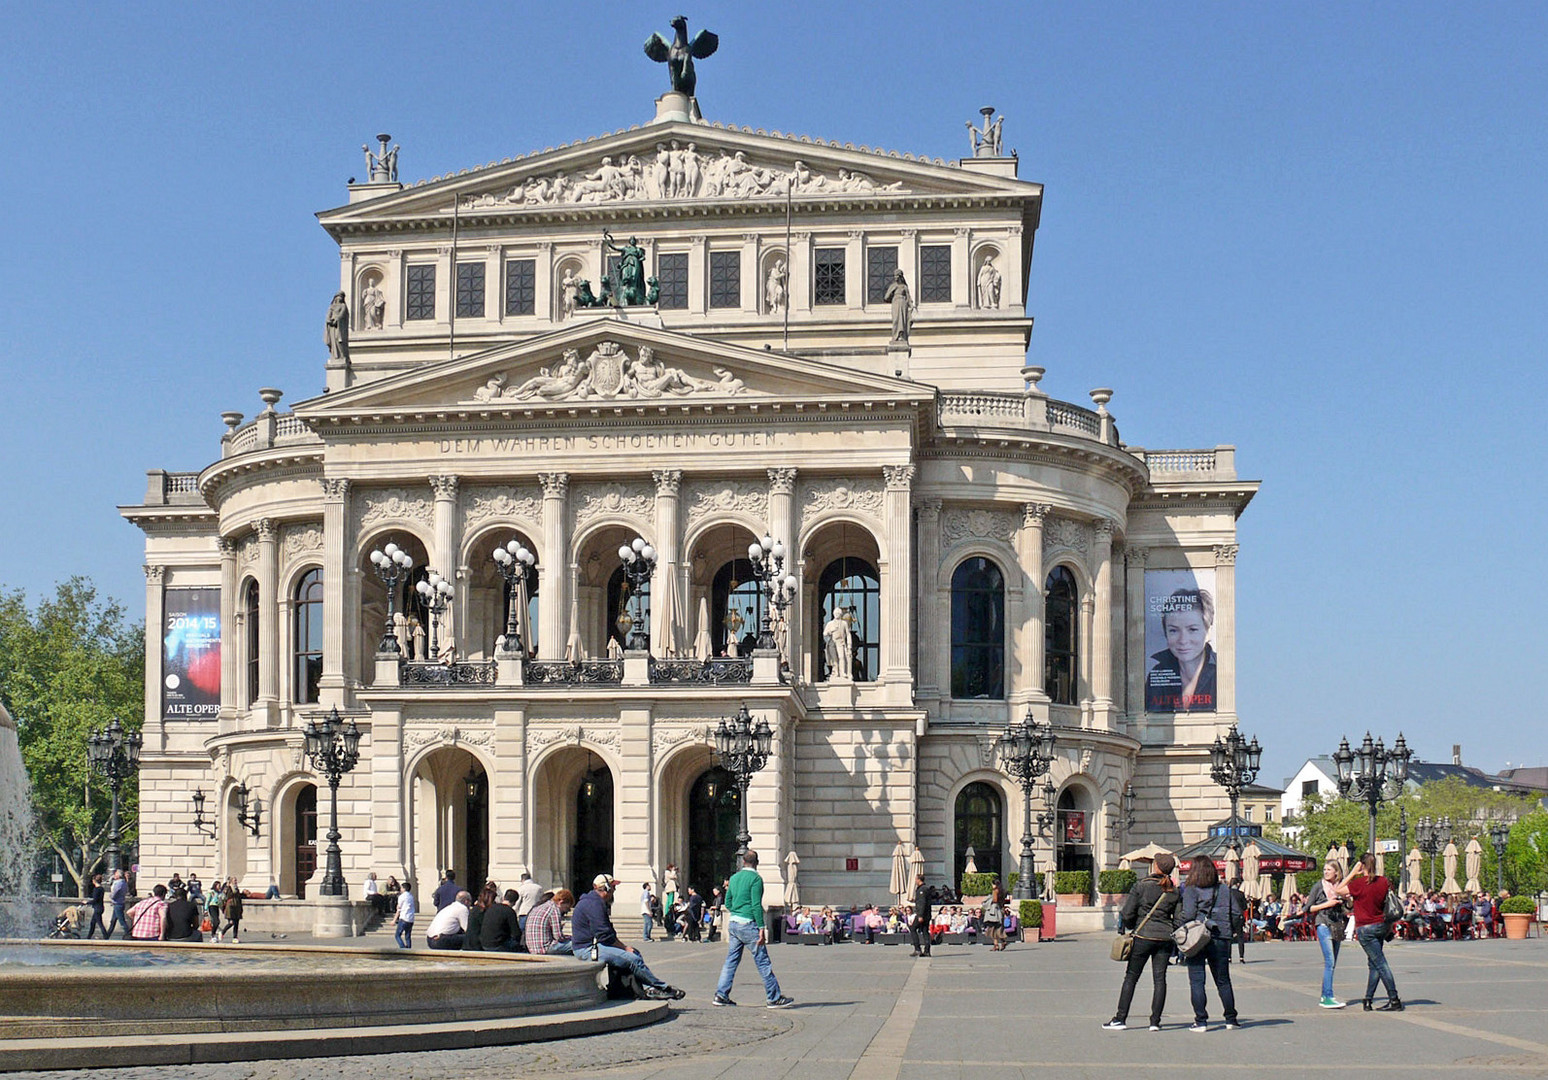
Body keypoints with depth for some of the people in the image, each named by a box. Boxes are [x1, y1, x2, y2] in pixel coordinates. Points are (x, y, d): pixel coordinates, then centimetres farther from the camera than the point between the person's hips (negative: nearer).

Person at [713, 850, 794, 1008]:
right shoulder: (755, 878, -9)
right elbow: (756, 905, -15)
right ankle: (774, 998, 0)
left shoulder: (734, 878, 13)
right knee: (763, 961, -3)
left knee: (731, 960, 11)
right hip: (748, 924, -7)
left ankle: (721, 995, 9)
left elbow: (728, 903, 17)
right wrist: (762, 928, -15)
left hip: (733, 923, 7)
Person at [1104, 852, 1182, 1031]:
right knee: (1159, 979, 6)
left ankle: (1120, 1018, 6)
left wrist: (1132, 927, 11)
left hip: (1143, 936, -3)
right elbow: (1178, 919, 6)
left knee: (1131, 977, 5)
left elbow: (1127, 912, -8)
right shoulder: (1174, 891, 4)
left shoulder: (1142, 885, -7)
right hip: (1165, 938, 3)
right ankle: (1155, 1021, 4)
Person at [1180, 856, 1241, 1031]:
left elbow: (1188, 915, -15)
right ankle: (1231, 1020, 18)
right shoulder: (1224, 889, 6)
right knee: (1223, 981, 15)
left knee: (1196, 981, 1)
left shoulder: (1191, 890, -7)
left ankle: (1201, 1021, -3)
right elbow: (1235, 914, 5)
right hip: (1221, 938, 4)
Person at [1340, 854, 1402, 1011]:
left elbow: (1338, 890, -2)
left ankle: (1395, 1000, -8)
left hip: (1365, 928, -6)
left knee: (1381, 964, -6)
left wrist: (1353, 873, -1)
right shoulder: (1384, 882, 2)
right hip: (1381, 926, 6)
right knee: (1373, 964, 13)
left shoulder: (1359, 883, -14)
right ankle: (1367, 1000, 16)